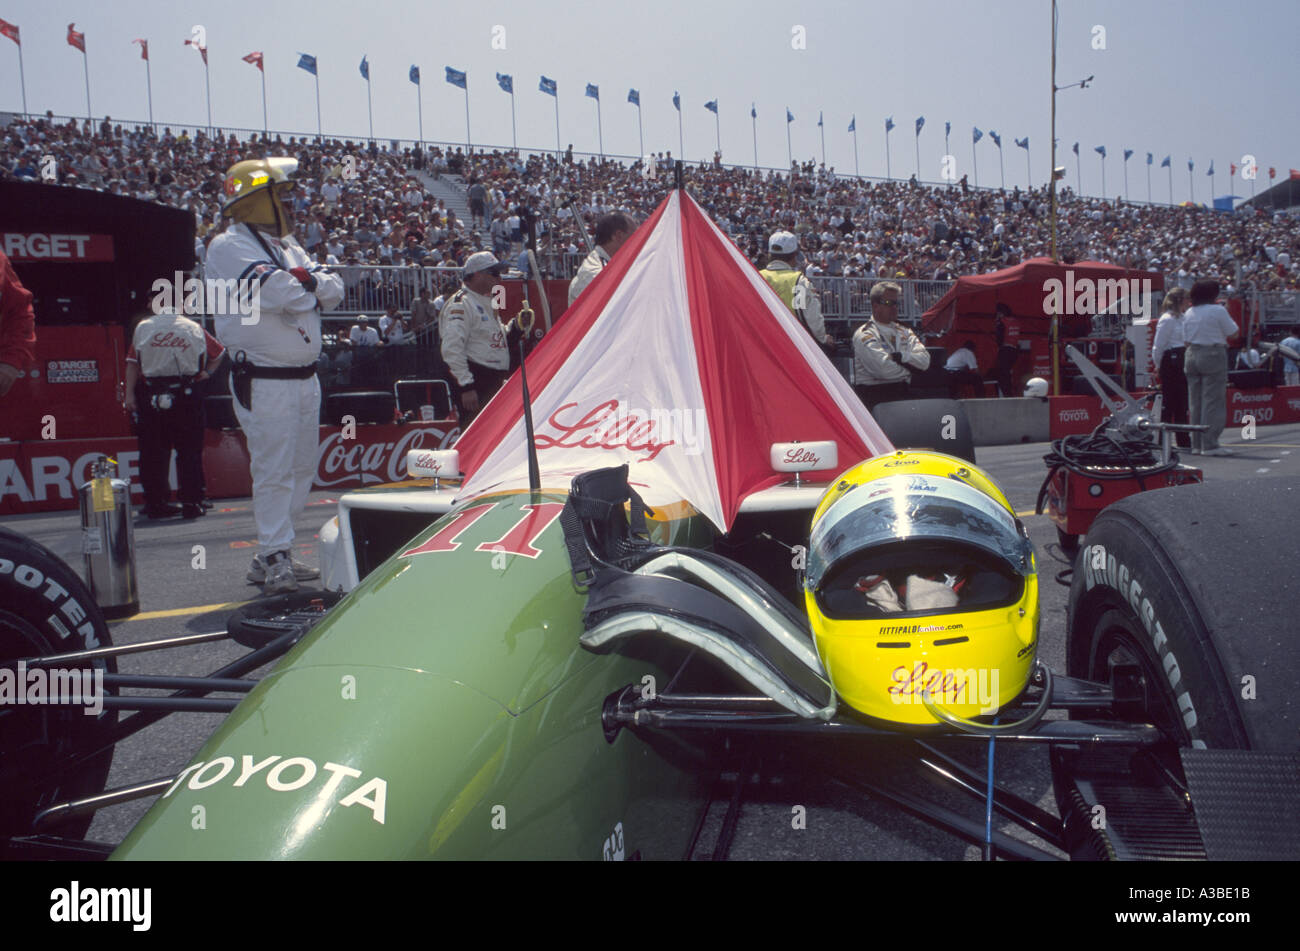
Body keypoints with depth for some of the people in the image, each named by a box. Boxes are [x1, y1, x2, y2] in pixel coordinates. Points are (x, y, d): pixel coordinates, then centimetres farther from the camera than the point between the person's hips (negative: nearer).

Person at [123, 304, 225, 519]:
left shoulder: (143, 327, 4)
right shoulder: (194, 328, 6)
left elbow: (133, 363, 1)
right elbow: (219, 352, 16)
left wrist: (129, 394, 0)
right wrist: (207, 372, 17)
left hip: (151, 396, 0)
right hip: (187, 394, 0)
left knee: (153, 452, 8)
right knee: (189, 451, 5)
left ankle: (155, 503, 10)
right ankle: (191, 503, 3)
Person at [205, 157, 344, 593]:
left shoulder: (286, 244, 18)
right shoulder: (229, 247, -6)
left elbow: (334, 289, 6)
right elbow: (278, 293, -22)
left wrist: (304, 280, -13)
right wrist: (314, 286, -4)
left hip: (304, 375, 8)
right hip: (265, 381, -8)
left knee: (301, 468, 11)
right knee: (273, 471, -6)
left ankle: (271, 557, 21)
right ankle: (275, 559, 3)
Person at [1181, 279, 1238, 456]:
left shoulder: (1188, 313, 9)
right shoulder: (1218, 311, -9)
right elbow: (1232, 332, -2)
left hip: (1191, 355, 6)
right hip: (1213, 355, -6)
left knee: (1195, 401, 9)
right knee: (1213, 401, -5)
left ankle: (1196, 443, 12)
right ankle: (1210, 444, -8)